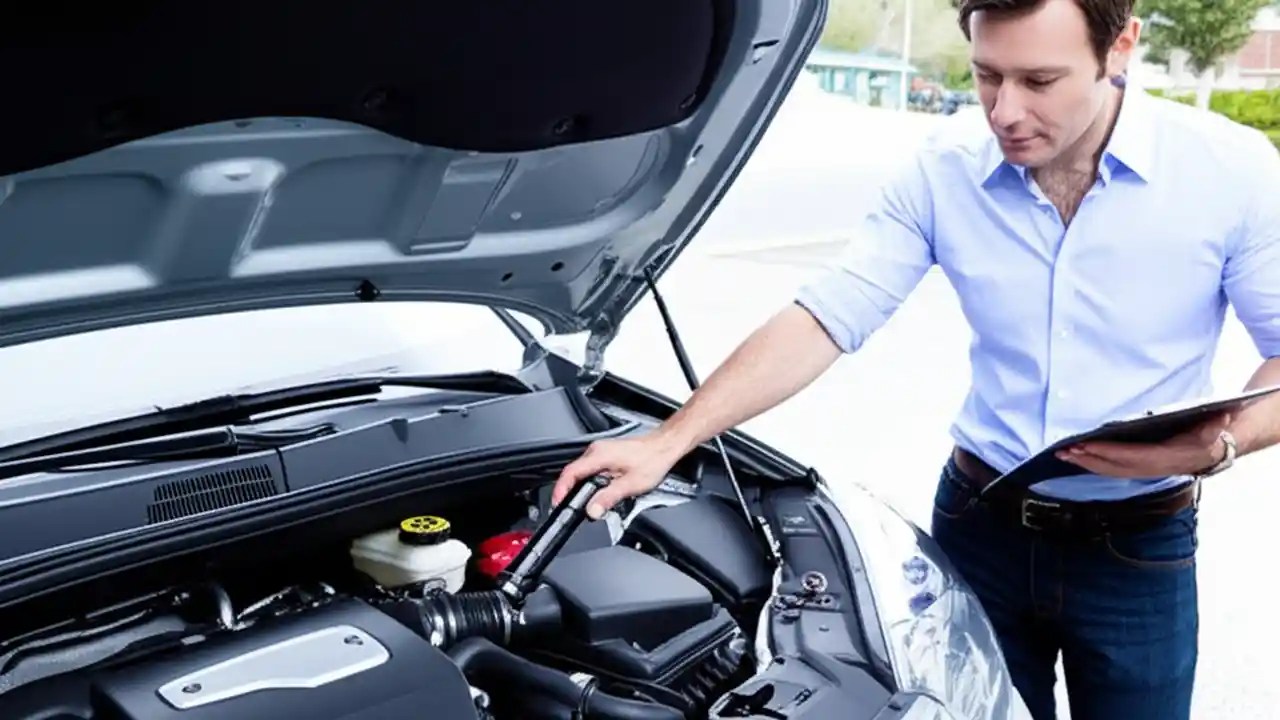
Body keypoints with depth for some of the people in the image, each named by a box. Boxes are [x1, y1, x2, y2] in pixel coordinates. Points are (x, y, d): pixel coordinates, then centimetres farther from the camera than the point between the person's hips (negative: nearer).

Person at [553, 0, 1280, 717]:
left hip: (1137, 549, -1)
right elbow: (823, 319, -11)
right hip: (980, 523, 2)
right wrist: (669, 441, -19)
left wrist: (1221, 445, -29)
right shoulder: (947, 167, -11)